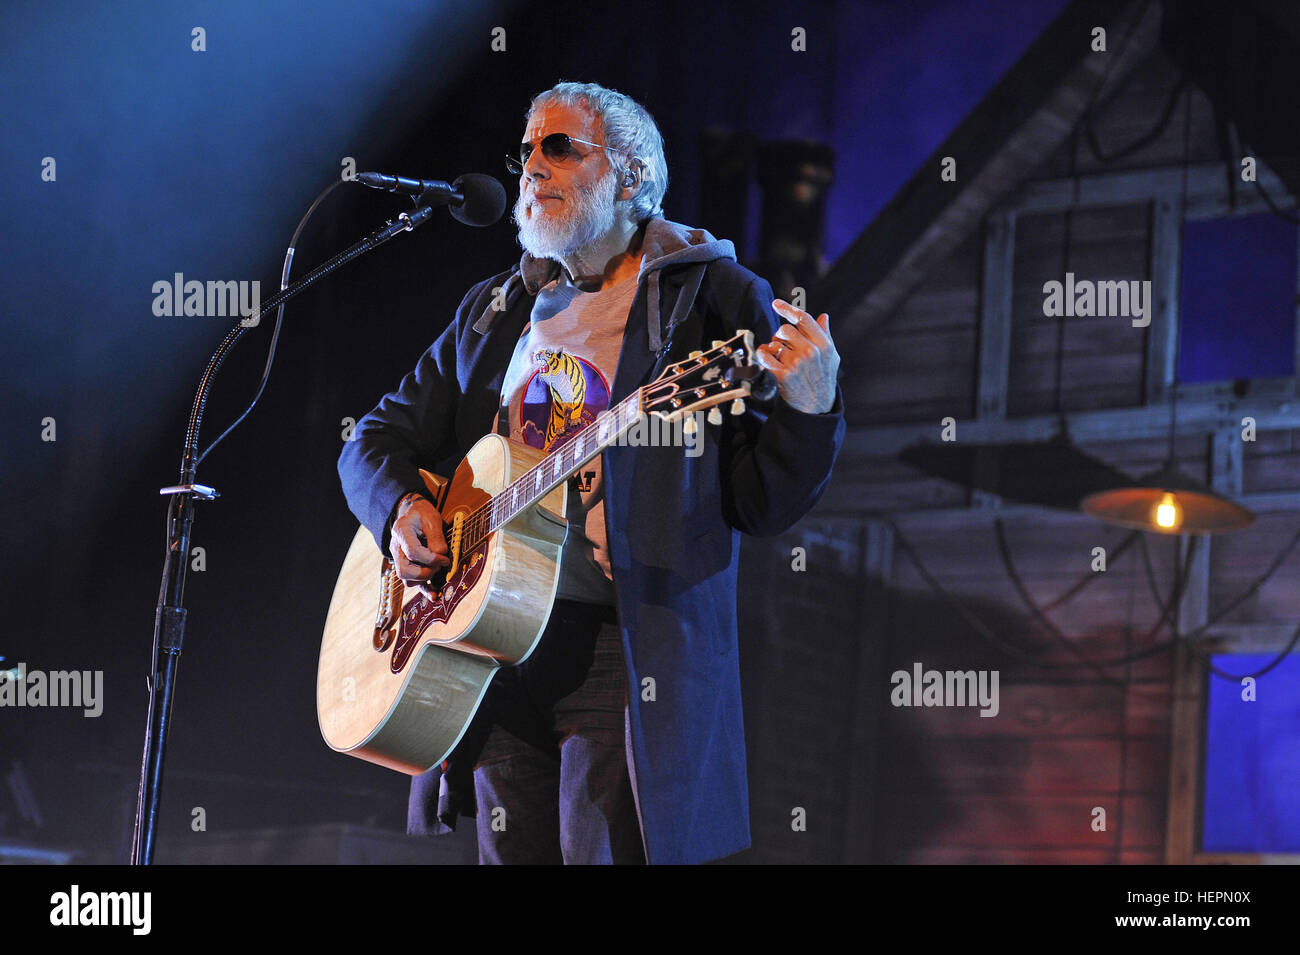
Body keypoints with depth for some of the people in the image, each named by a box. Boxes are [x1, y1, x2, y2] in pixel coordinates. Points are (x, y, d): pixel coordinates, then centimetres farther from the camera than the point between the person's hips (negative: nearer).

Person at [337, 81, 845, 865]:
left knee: (604, 849, -15)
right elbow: (380, 438, 21)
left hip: (633, 648, -5)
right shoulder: (492, 314, 18)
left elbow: (763, 504, -4)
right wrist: (400, 507, -1)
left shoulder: (713, 299, 1)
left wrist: (809, 410, -24)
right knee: (514, 852, 6)